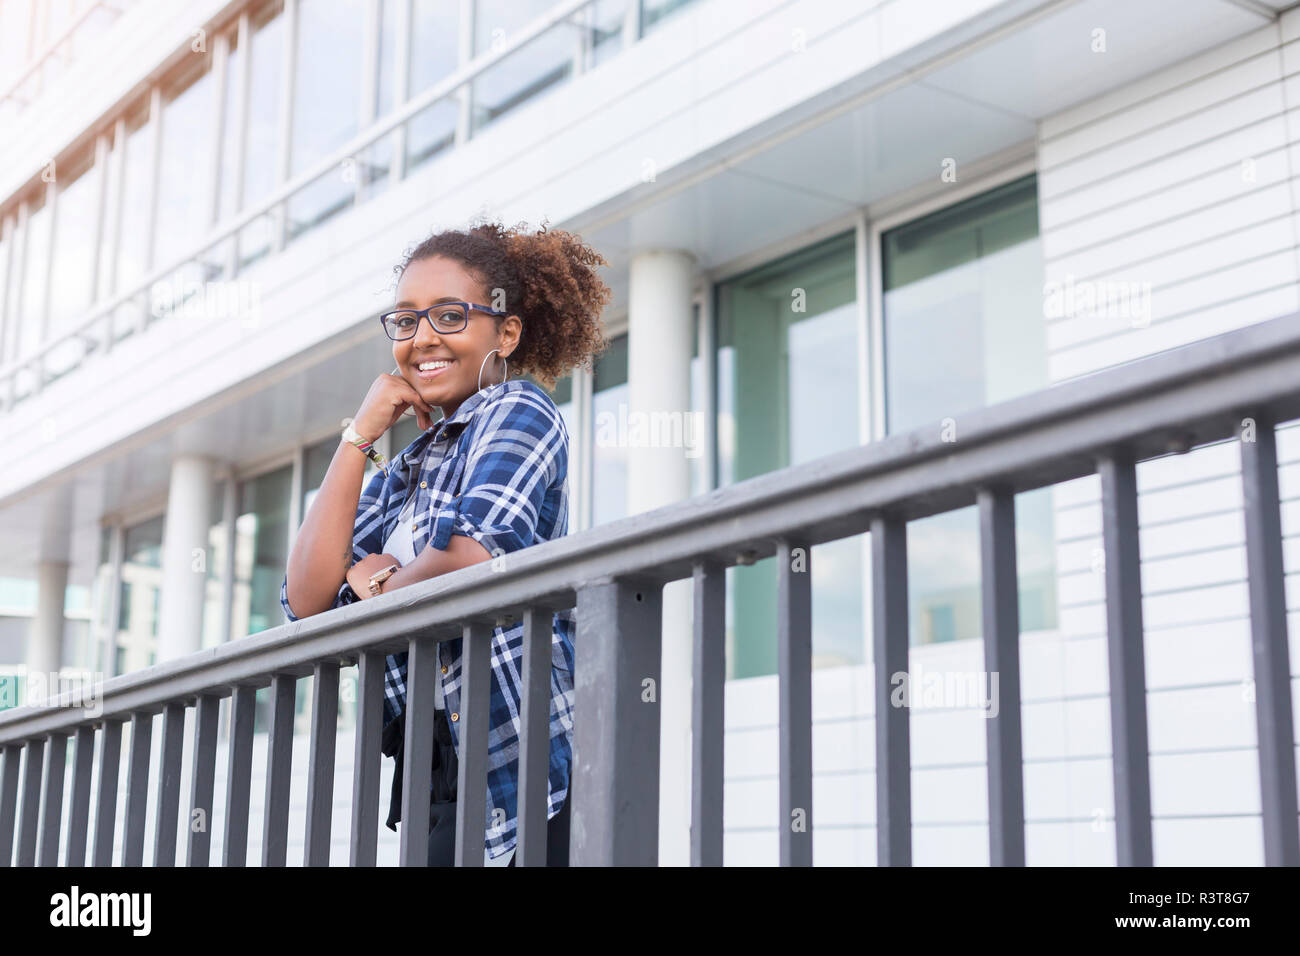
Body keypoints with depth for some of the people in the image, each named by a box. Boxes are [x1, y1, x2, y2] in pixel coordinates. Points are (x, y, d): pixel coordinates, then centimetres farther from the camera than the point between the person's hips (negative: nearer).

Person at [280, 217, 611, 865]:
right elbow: (307, 602, 4)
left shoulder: (519, 411, -1)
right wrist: (359, 435, 5)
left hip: (522, 761, -6)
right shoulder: (398, 476, 19)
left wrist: (380, 587, 0)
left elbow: (476, 551, -21)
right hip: (436, 772, 7)